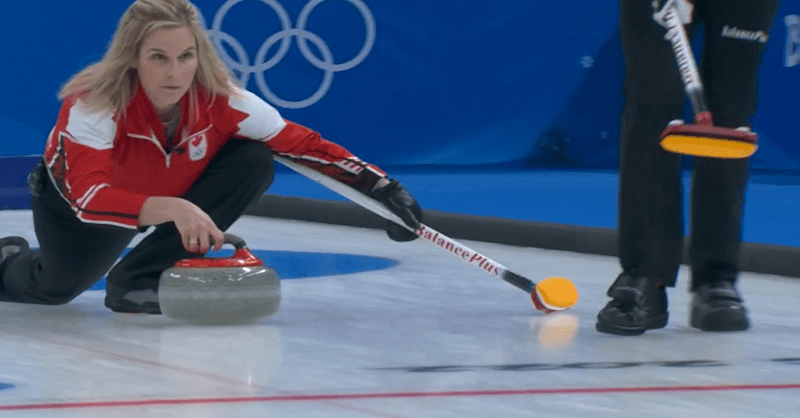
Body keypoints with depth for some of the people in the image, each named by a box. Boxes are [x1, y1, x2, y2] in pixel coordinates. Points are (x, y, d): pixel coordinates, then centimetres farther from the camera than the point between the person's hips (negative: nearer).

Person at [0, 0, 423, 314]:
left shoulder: (222, 102, -31)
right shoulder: (94, 104, -40)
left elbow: (305, 144, -23)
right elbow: (89, 198, -51)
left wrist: (381, 186, -33)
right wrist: (171, 209, -66)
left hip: (171, 192, 2)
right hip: (75, 197, -2)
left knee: (254, 162, -20)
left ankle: (139, 278, -15)